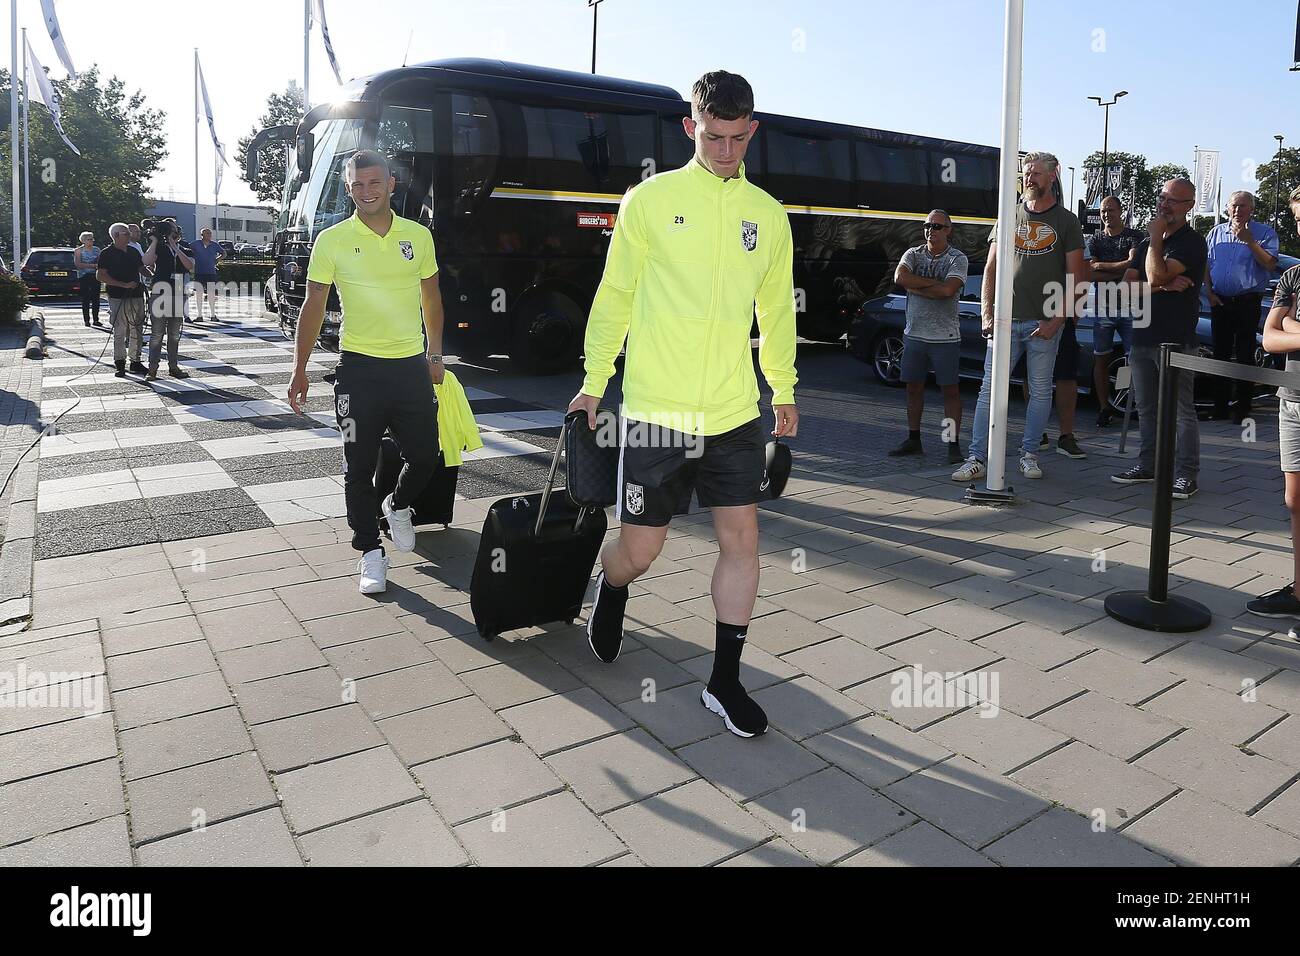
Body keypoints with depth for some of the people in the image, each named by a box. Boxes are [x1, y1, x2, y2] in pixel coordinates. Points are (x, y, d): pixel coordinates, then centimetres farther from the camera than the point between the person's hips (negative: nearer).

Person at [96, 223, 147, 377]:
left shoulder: (133, 251, 13)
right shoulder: (107, 254, -5)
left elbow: (142, 269, 23)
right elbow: (100, 276, -11)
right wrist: (124, 285, -17)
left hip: (137, 295, 6)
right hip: (118, 298, -6)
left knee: (137, 331, 9)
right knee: (119, 332, -2)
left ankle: (135, 362, 18)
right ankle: (120, 364, 5)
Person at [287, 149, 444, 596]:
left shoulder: (419, 235, 5)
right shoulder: (332, 240, -2)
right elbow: (314, 307, 1)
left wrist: (435, 354, 13)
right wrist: (299, 369, 0)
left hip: (412, 365, 2)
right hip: (359, 367, -2)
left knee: (425, 456, 5)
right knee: (359, 467, 2)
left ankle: (398, 507, 36)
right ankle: (370, 552, 16)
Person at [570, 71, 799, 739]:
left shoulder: (769, 215, 9)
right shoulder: (650, 200, -2)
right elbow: (615, 295, 4)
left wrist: (783, 389, 19)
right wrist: (594, 381, 5)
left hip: (735, 412, 3)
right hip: (655, 409, -3)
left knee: (742, 537, 0)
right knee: (640, 547, 4)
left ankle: (725, 682, 15)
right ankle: (609, 592, 41)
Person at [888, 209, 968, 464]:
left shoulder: (958, 259, -3)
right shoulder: (913, 254, 8)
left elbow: (948, 290, -20)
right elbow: (900, 277, -13)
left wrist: (915, 287, -11)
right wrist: (933, 282, -14)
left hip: (945, 336, -4)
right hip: (914, 334, 4)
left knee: (950, 389, -1)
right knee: (914, 387, 10)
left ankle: (953, 445, 3)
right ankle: (913, 440, 21)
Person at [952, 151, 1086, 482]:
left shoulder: (1066, 221, 5)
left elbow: (1075, 277, 1)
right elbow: (991, 269, 11)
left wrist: (1057, 320, -10)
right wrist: (987, 314, -1)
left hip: (1044, 322, -1)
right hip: (1006, 319, 1)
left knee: (1041, 391, 5)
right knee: (990, 389, -4)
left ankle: (1029, 454, 17)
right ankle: (977, 458, -3)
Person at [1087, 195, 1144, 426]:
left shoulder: (1134, 237, 4)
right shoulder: (1095, 239, 10)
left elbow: (1133, 264, -13)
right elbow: (1090, 274, -4)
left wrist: (1101, 265, -8)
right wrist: (1122, 274, -12)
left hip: (1129, 306, -2)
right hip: (1102, 307, 2)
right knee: (1101, 359, 4)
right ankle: (1104, 408, 11)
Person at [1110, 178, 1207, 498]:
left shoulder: (1192, 242, -5)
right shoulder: (1147, 242, 19)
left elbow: (1156, 275, -21)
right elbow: (1127, 285, 6)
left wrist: (1156, 237, -9)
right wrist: (1164, 286, -10)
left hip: (1176, 339, -7)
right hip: (1142, 337, 8)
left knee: (1182, 410, -4)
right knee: (1146, 408, 13)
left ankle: (1186, 474, 0)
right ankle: (1148, 465, 23)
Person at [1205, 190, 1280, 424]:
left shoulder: (1265, 232, 0)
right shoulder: (1217, 232, 12)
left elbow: (1270, 265, -10)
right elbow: (1206, 264, 12)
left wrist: (1250, 241, -18)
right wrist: (1209, 292, 1)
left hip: (1247, 302, -4)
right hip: (1219, 301, 4)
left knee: (1245, 355, -3)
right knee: (1220, 354, 9)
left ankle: (1243, 409, 3)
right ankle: (1219, 407, 17)